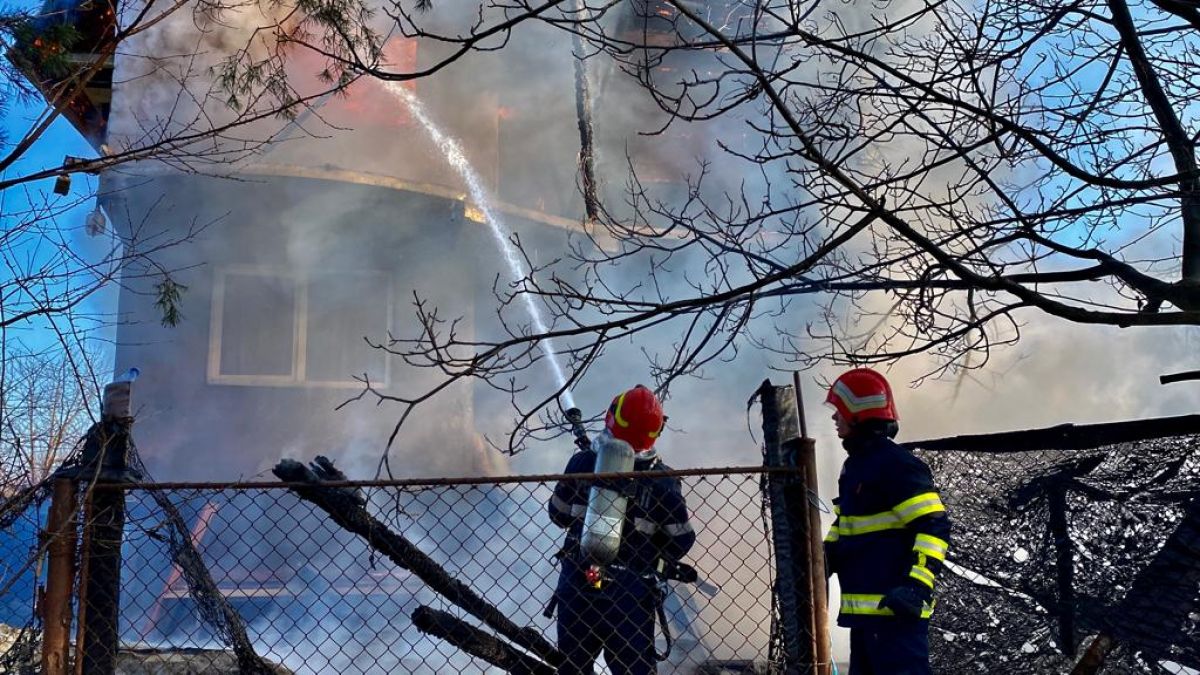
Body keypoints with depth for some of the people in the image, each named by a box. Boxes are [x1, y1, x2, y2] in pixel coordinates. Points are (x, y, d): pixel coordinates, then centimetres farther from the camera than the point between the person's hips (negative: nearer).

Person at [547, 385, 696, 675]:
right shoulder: (662, 481, -12)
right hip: (631, 592, -2)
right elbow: (681, 541, -4)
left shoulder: (583, 463, -10)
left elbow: (558, 514, 3)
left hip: (576, 583, 2)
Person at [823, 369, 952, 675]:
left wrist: (918, 585, -28)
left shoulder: (896, 464, -16)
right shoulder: (854, 465, 15)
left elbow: (933, 527, -21)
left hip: (895, 606, -10)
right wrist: (824, 560, 14)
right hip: (863, 606, 10)